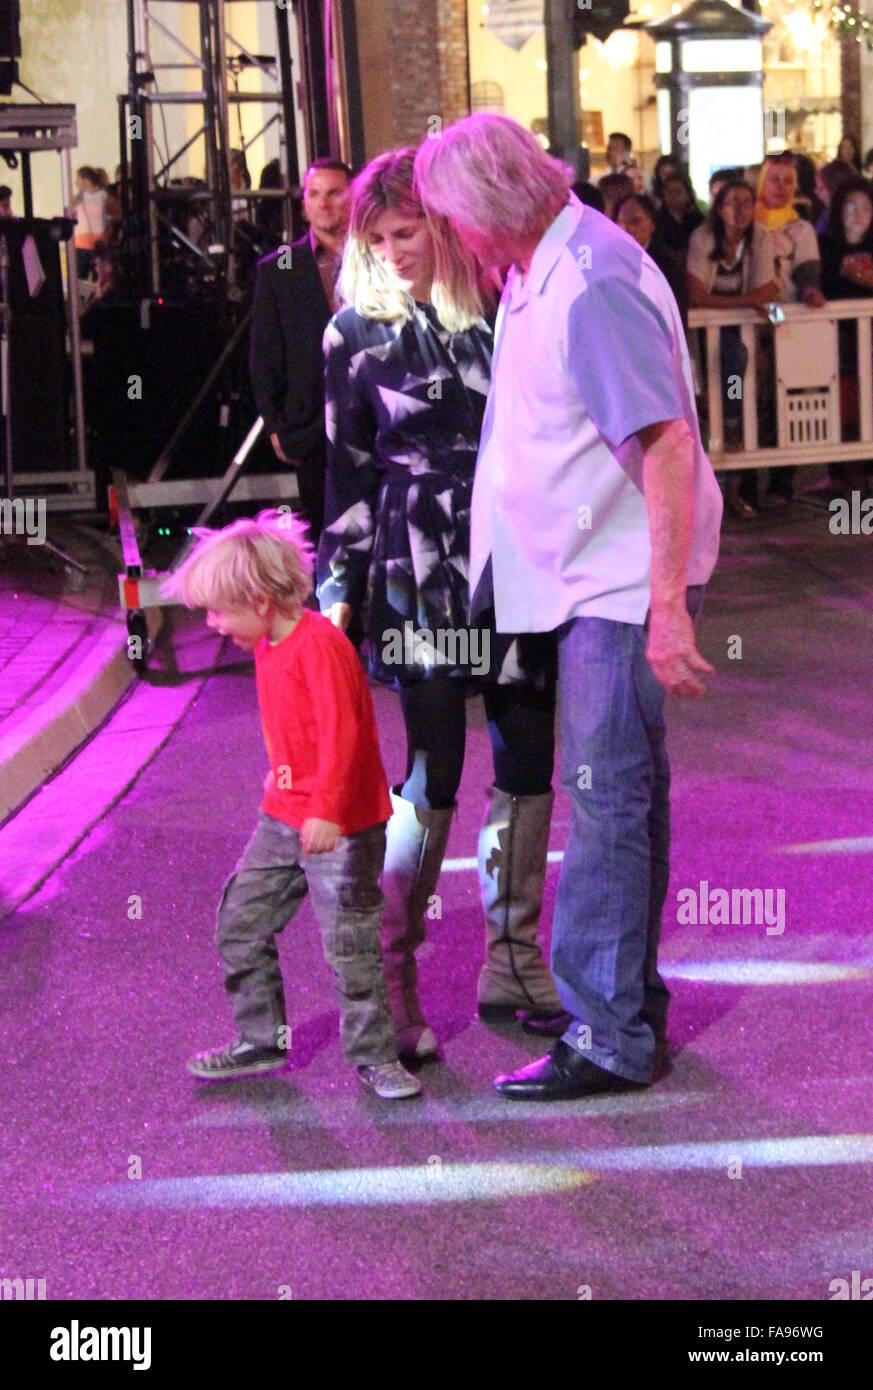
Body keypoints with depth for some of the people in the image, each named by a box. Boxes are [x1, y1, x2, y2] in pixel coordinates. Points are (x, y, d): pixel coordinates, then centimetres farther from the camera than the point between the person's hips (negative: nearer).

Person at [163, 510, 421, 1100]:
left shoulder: (320, 644, -20)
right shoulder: (268, 646, 9)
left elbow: (342, 733, -25)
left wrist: (327, 811, -30)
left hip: (340, 826, -9)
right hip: (282, 818, 9)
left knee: (350, 942, -3)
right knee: (240, 924, 10)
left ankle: (375, 1055, 11)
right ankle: (260, 1041, 24)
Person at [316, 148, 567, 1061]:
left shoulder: (501, 309, 6)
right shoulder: (357, 332, 2)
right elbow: (346, 471, 5)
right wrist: (337, 587, 2)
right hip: (419, 572, -3)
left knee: (527, 760, 6)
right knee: (434, 767, -7)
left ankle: (513, 966, 19)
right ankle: (391, 977, 6)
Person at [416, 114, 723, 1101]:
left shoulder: (591, 287, -23)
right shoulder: (538, 271, 8)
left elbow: (668, 445, -28)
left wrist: (668, 605, -30)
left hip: (622, 581, -10)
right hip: (589, 574, 10)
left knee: (608, 796, -7)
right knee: (623, 790, 17)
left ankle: (608, 1036, -1)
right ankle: (633, 996, 29)